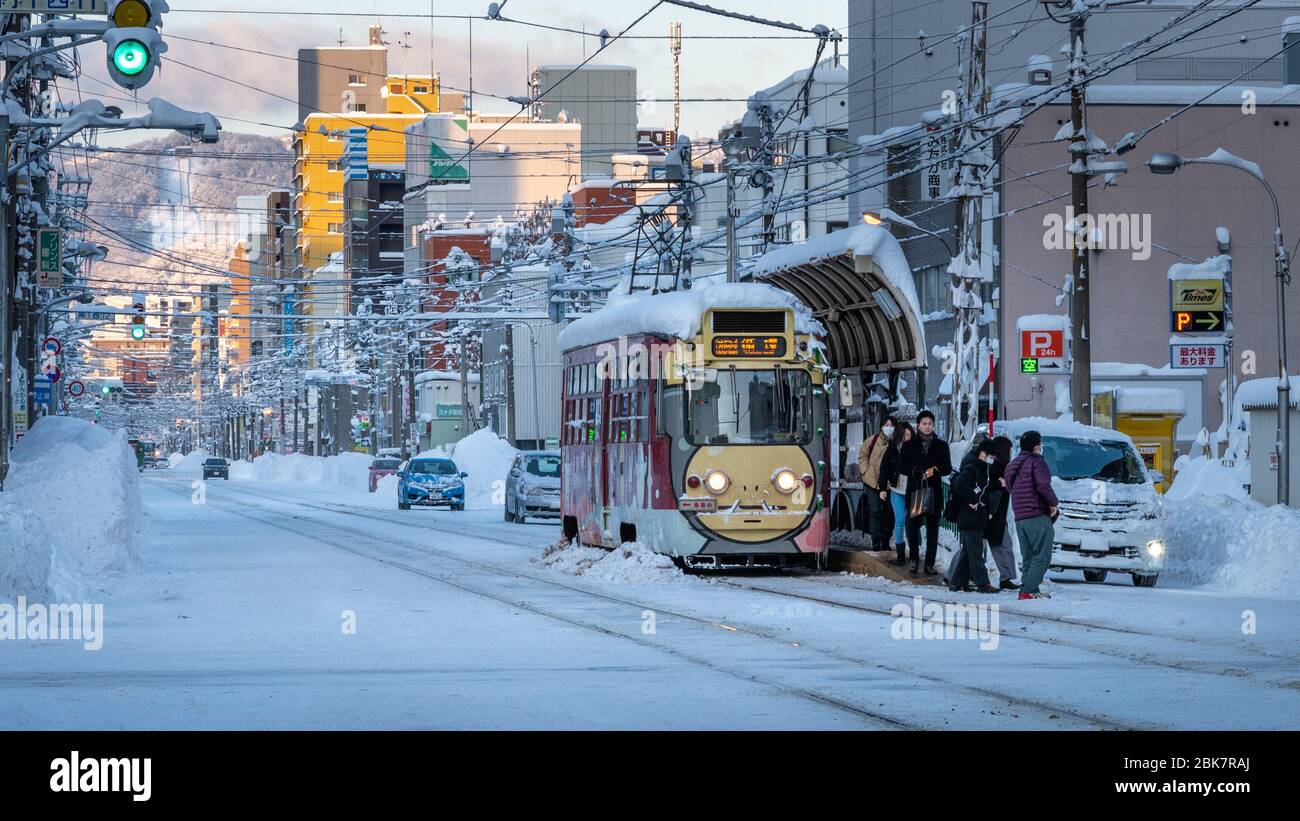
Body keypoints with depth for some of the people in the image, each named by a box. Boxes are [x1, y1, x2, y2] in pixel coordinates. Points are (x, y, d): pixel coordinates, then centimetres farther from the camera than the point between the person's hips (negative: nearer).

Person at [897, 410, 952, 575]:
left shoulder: (941, 445, 9)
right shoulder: (909, 445, 7)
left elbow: (947, 468, 8)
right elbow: (901, 467, 3)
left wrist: (935, 470, -13)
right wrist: (917, 471, -14)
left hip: (934, 492, 1)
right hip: (914, 491, -1)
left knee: (933, 530, 2)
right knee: (912, 526, 0)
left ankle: (930, 564, 6)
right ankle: (913, 558, 20)